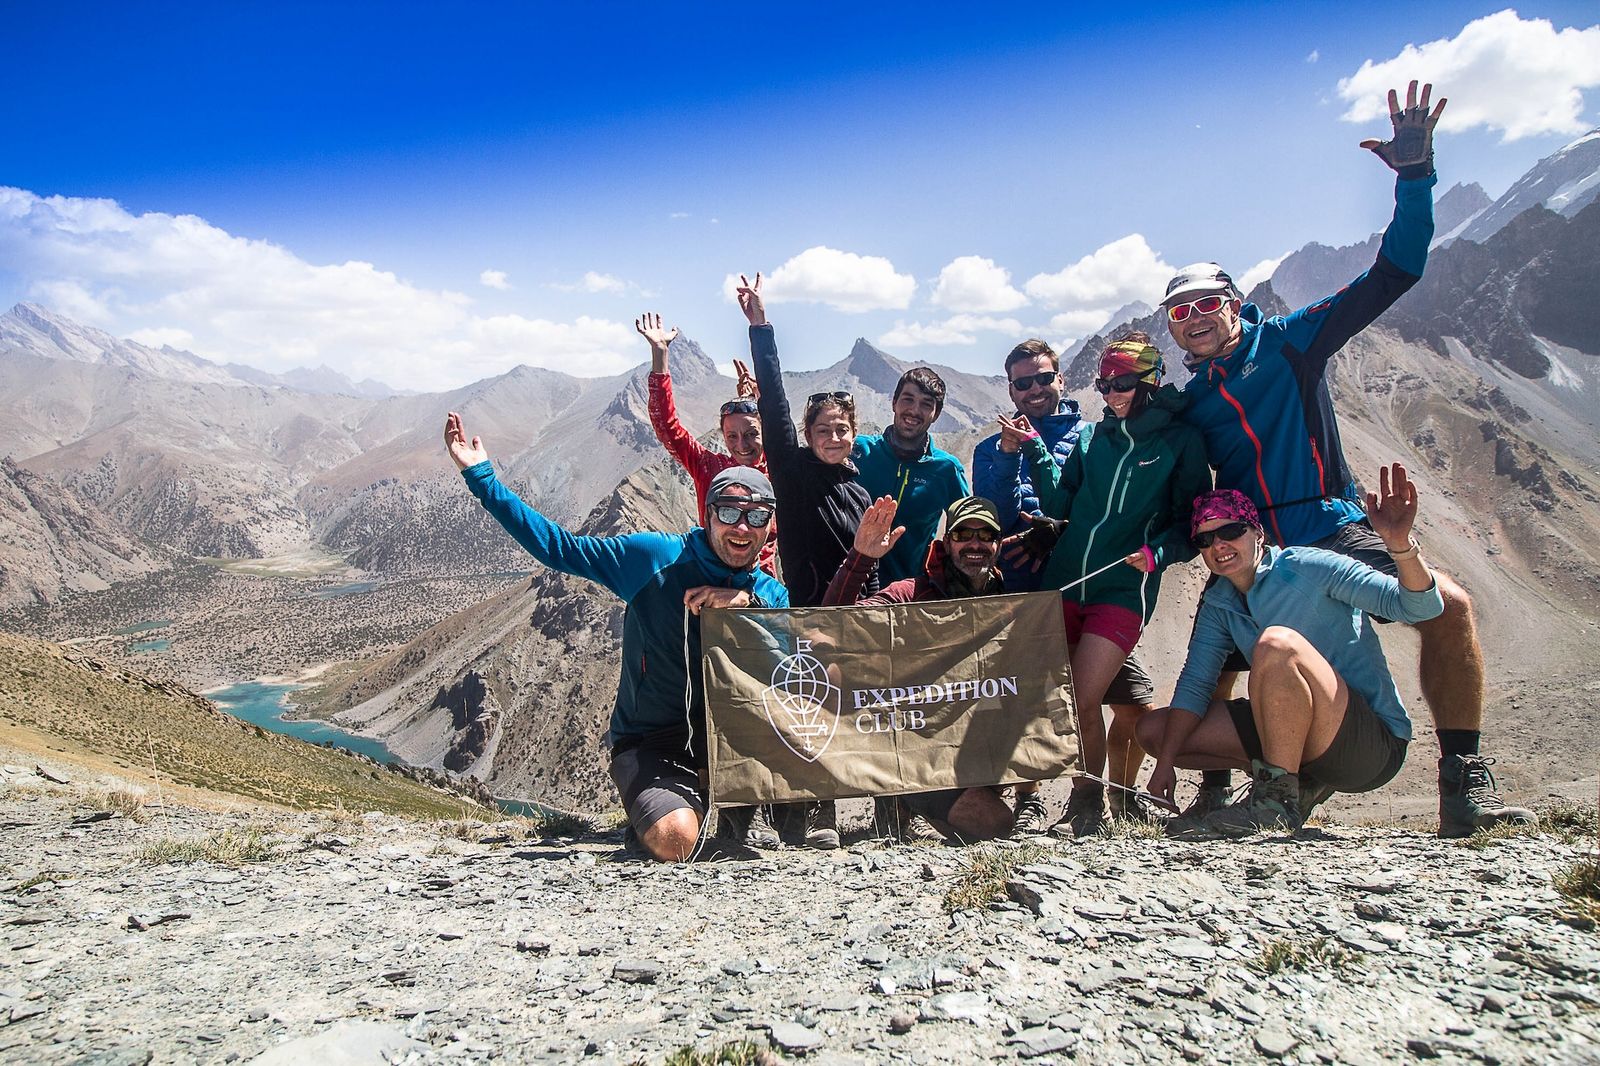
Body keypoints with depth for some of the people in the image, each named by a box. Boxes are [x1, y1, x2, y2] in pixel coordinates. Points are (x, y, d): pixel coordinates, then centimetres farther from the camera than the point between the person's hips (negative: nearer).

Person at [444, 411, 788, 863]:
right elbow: (560, 547, -6)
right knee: (675, 840, -29)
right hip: (652, 744, -3)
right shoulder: (656, 557, -6)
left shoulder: (771, 594, 4)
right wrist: (481, 476, -9)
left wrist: (749, 603, -23)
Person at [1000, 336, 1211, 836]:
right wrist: (1035, 449, 3)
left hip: (1123, 590, -4)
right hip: (1063, 581, 4)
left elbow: (1192, 521, 2)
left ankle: (1087, 804, 12)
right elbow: (1059, 505, 9)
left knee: (1083, 701, -10)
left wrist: (1159, 552, -16)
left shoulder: (1180, 441, 5)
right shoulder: (1089, 436, 15)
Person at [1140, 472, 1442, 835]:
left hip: (1373, 746, -7)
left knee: (1276, 641, -32)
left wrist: (1400, 544, -38)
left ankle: (1278, 798, -22)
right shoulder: (1218, 604, 8)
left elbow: (1421, 607, -18)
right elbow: (1194, 683, 4)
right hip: (1299, 741, 7)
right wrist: (1165, 763, -6)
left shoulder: (1306, 567, -11)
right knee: (1154, 730, 2)